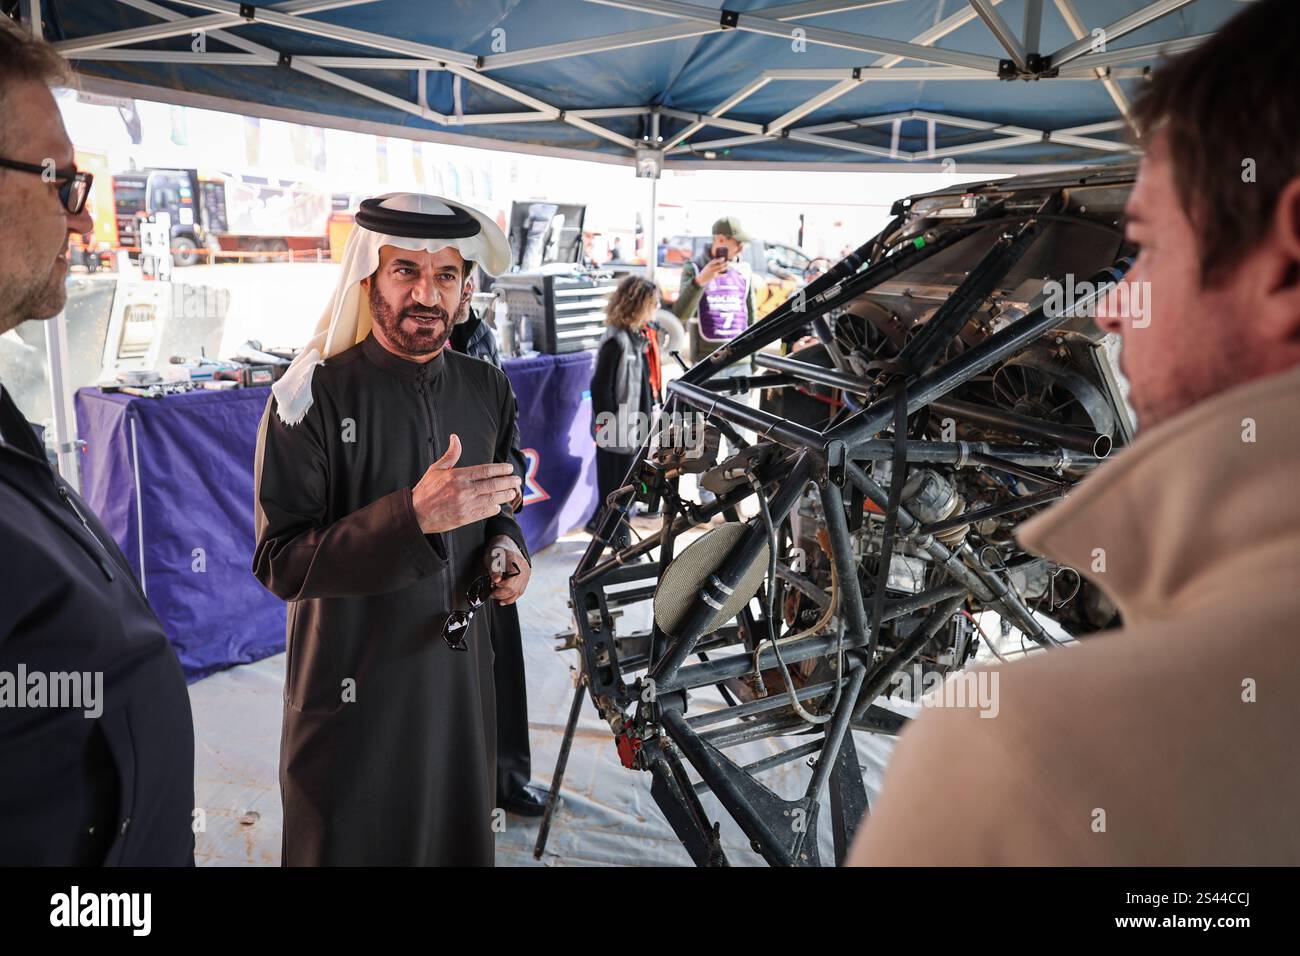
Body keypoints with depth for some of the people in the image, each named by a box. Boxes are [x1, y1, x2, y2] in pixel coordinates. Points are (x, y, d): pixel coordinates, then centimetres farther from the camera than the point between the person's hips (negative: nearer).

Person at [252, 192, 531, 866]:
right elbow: (279, 563, -19)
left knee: (463, 843, 20)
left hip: (463, 678, 5)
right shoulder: (314, 398, -15)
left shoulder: (487, 390, 2)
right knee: (354, 845, 12)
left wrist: (506, 545, -4)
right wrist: (414, 515, -30)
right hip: (354, 693, -5)